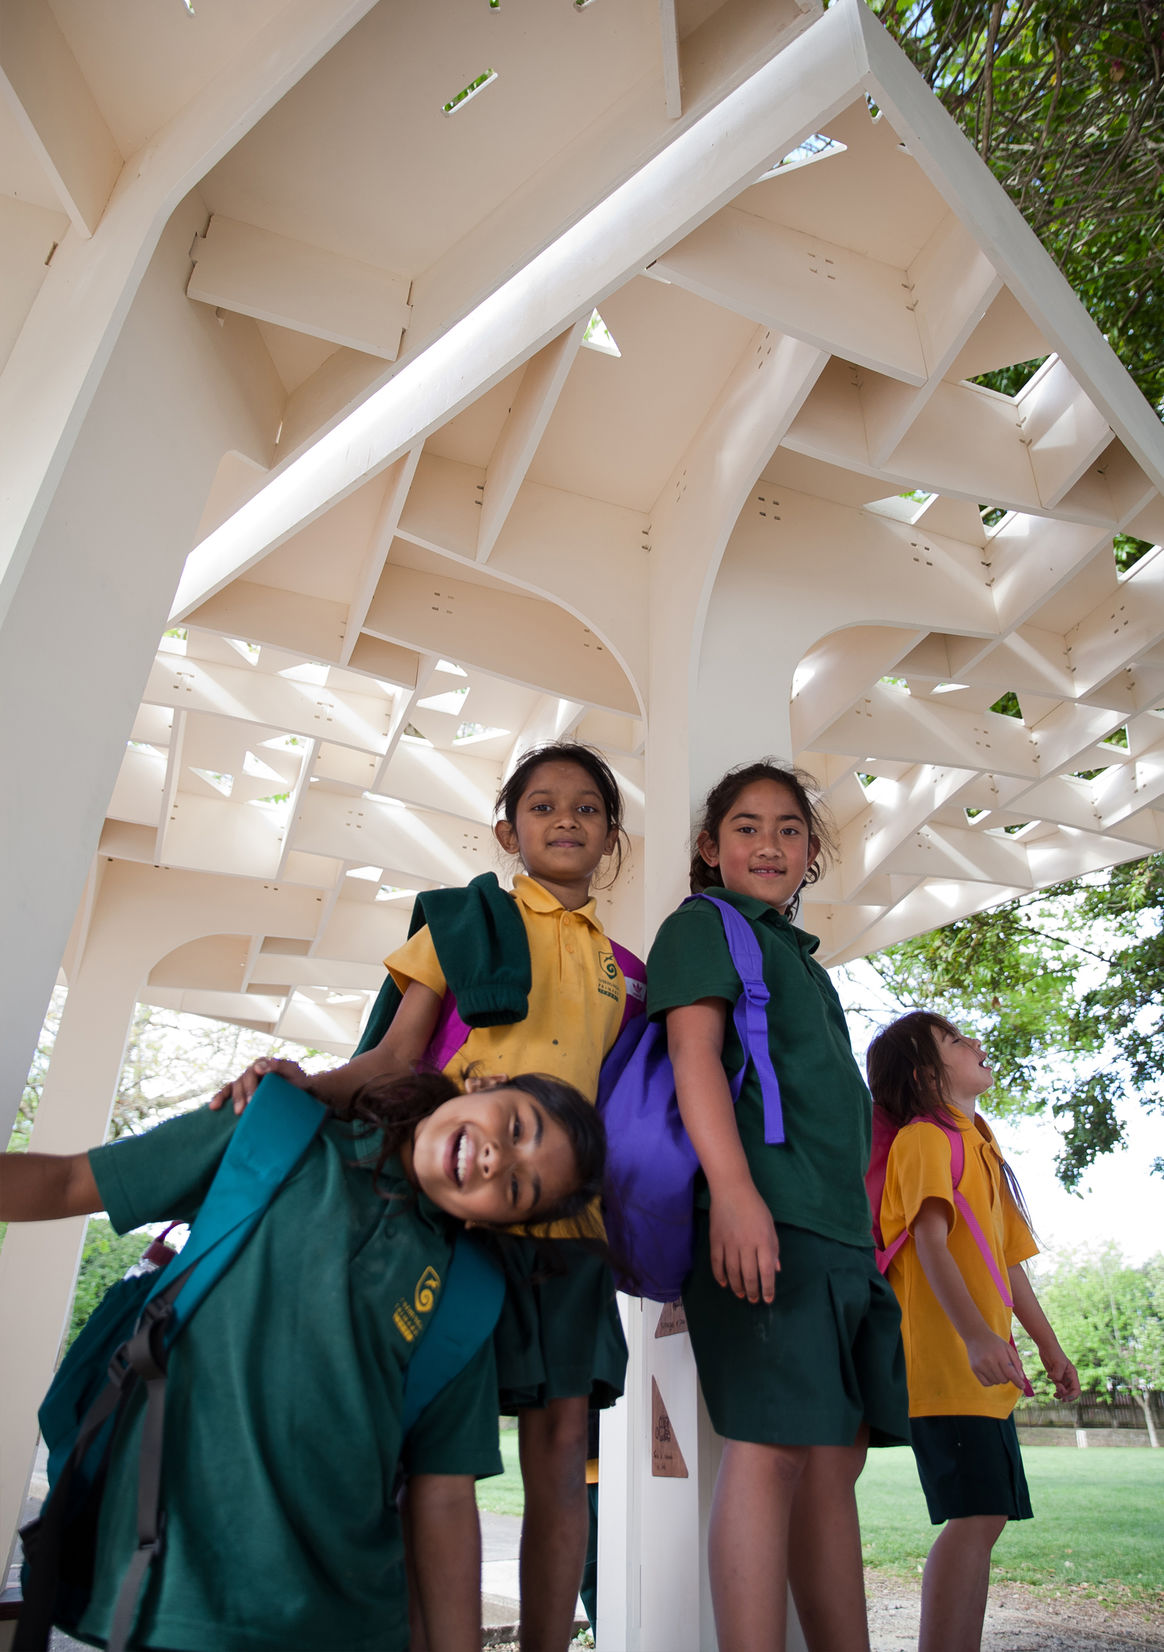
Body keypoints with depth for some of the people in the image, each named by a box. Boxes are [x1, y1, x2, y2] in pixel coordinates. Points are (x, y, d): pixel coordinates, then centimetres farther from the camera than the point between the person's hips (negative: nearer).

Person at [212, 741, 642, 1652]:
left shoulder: (619, 967, 16)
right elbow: (397, 1060, 1)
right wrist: (308, 1086, -17)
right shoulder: (465, 920, 7)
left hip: (568, 1216, 4)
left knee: (561, 1438, 6)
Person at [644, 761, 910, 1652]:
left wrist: (861, 1225, 20)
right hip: (763, 1217, -8)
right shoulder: (703, 924, 2)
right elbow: (695, 1055, -11)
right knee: (771, 1450, -9)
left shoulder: (802, 956, 26)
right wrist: (733, 1188, -23)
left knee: (837, 1456, 11)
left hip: (841, 1223, 8)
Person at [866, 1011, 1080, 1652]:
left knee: (983, 1518, 11)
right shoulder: (925, 1138, -9)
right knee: (975, 1517, -12)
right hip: (945, 1361, -9)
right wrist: (977, 1335, -31)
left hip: (983, 1373, 9)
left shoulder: (981, 1147, 20)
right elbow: (931, 1242, -21)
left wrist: (1048, 1345, 22)